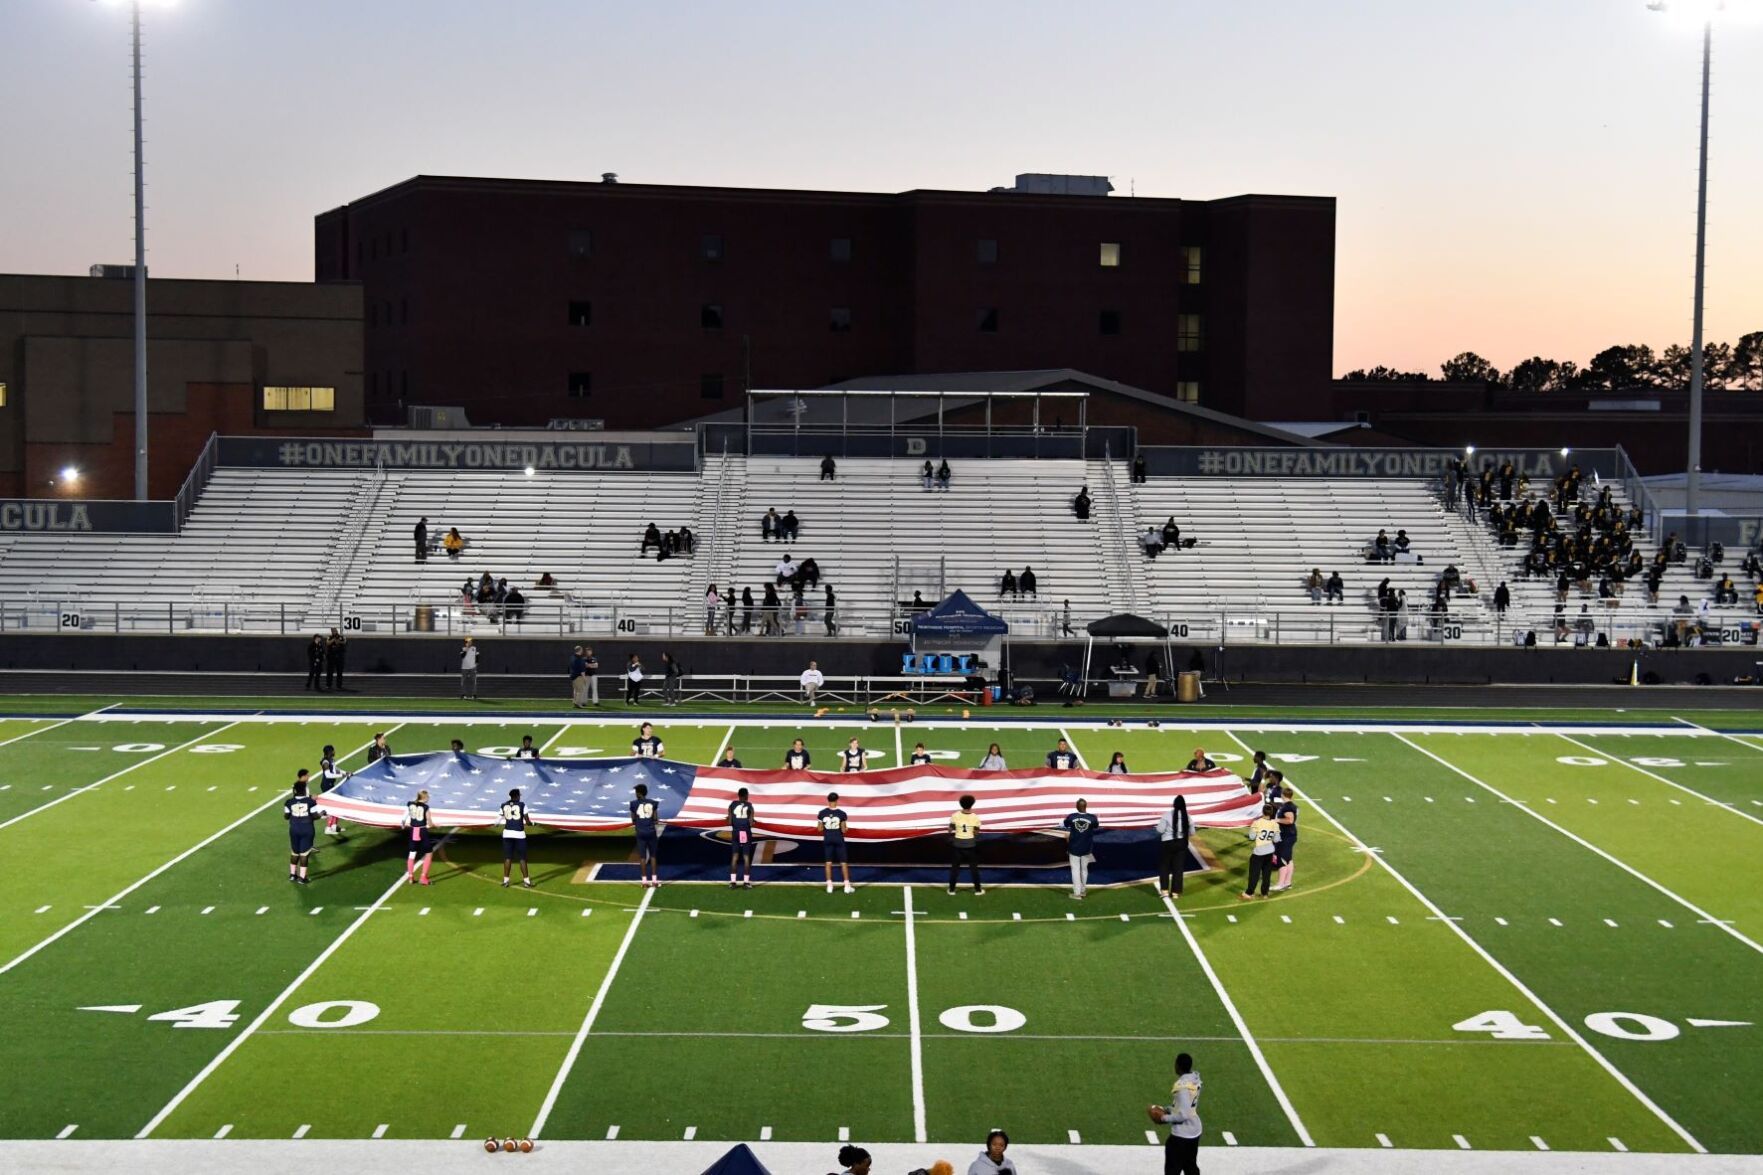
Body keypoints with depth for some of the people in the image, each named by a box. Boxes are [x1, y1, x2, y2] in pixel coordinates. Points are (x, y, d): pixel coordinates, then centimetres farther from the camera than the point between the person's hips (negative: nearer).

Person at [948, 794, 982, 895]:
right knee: (973, 867, 11)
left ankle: (951, 889, 14)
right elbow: (976, 833, -7)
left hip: (958, 844, 1)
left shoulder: (955, 816, -10)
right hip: (970, 845, 0)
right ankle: (977, 890, 13)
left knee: (955, 867, 11)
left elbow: (950, 831, -4)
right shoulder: (975, 818, -11)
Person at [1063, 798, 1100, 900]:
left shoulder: (1071, 817, -13)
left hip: (1074, 848, -1)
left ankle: (1077, 893, 0)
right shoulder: (1092, 818, -13)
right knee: (1084, 869, 18)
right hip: (1086, 849, 1)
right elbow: (1097, 826, 8)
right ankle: (1083, 890, 30)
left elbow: (1062, 824, 5)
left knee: (1075, 870, 4)